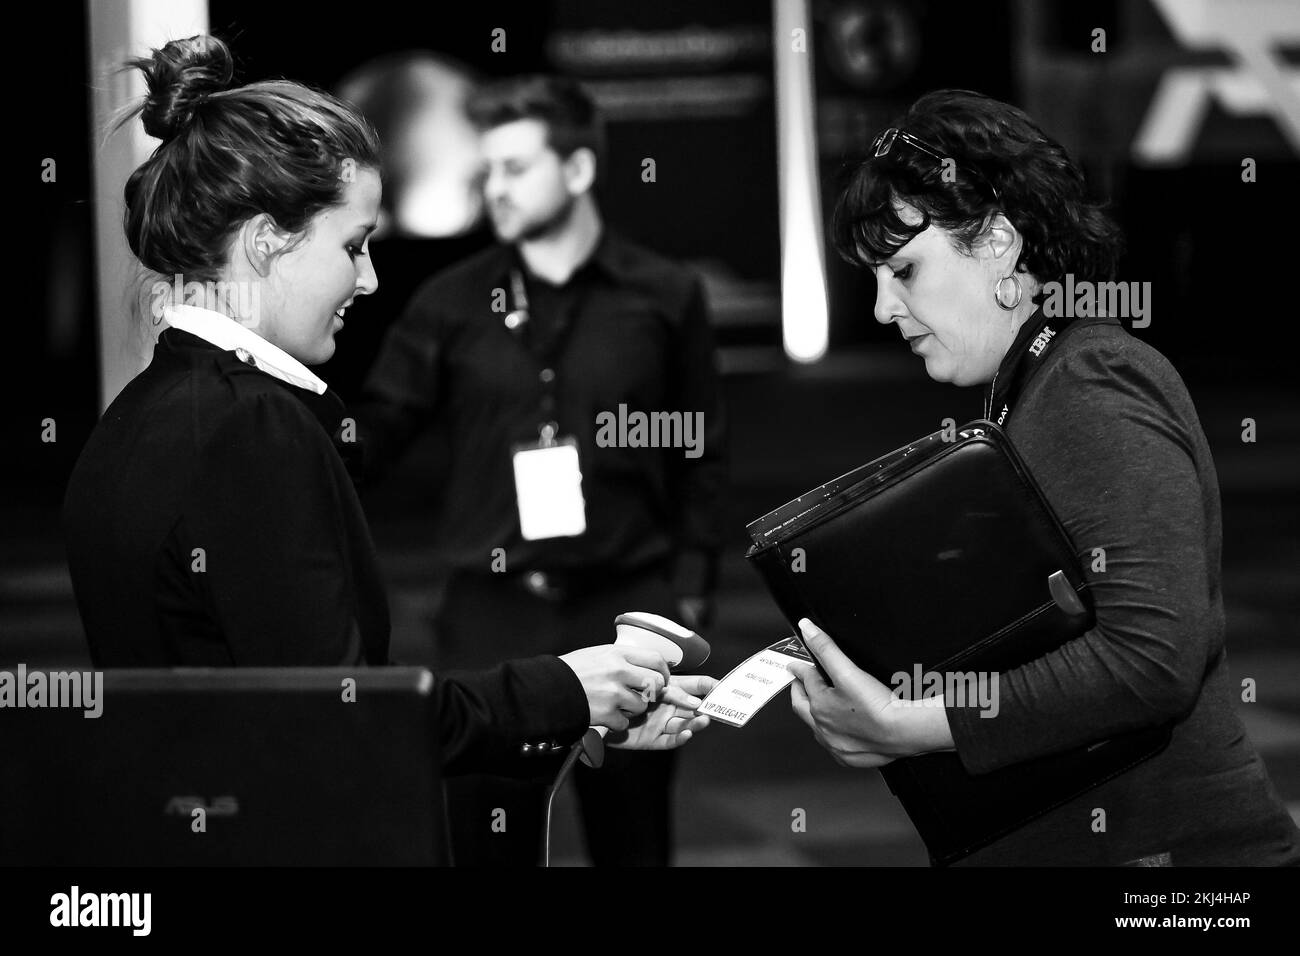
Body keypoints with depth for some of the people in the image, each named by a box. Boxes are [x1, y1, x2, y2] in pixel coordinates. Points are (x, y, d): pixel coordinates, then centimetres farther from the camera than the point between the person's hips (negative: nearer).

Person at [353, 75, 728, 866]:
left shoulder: (665, 297, 3)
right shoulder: (452, 303, 5)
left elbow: (703, 459, 4)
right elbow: (373, 434, 1)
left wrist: (689, 595, -2)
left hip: (625, 610, -1)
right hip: (490, 612, 1)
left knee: (632, 840, 8)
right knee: (485, 840, 4)